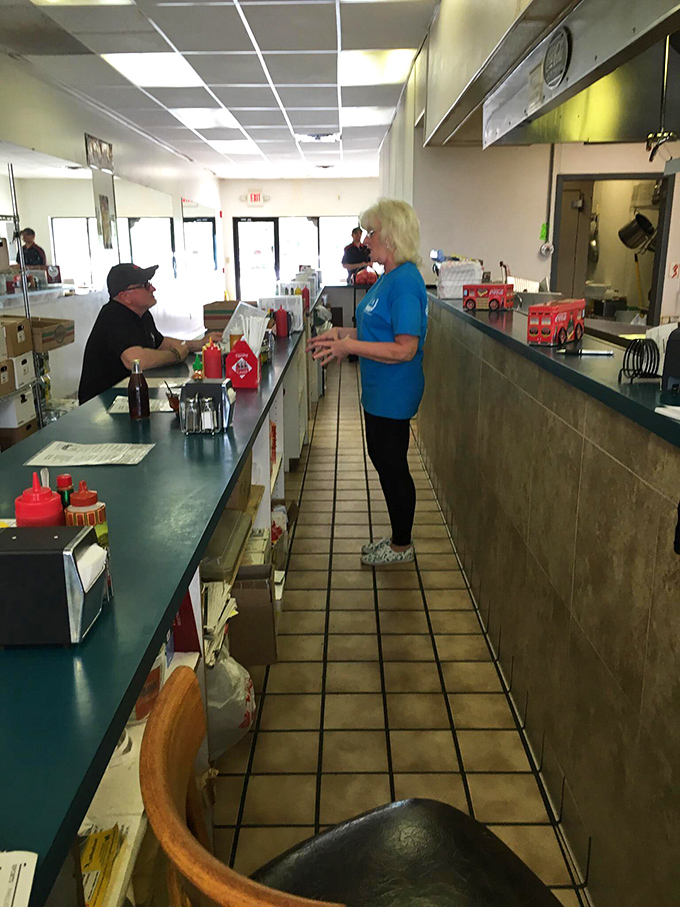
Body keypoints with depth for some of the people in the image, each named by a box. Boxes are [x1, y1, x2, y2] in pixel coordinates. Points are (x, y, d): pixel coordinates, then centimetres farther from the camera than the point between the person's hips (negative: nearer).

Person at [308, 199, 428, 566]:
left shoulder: (405, 282, -22)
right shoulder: (388, 278, 10)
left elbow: (405, 348, -27)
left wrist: (349, 346, -28)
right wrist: (343, 333, 8)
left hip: (394, 394, -11)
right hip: (379, 391, 11)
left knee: (393, 466, 3)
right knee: (383, 460, 19)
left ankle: (402, 546, 22)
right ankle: (398, 537, 35)